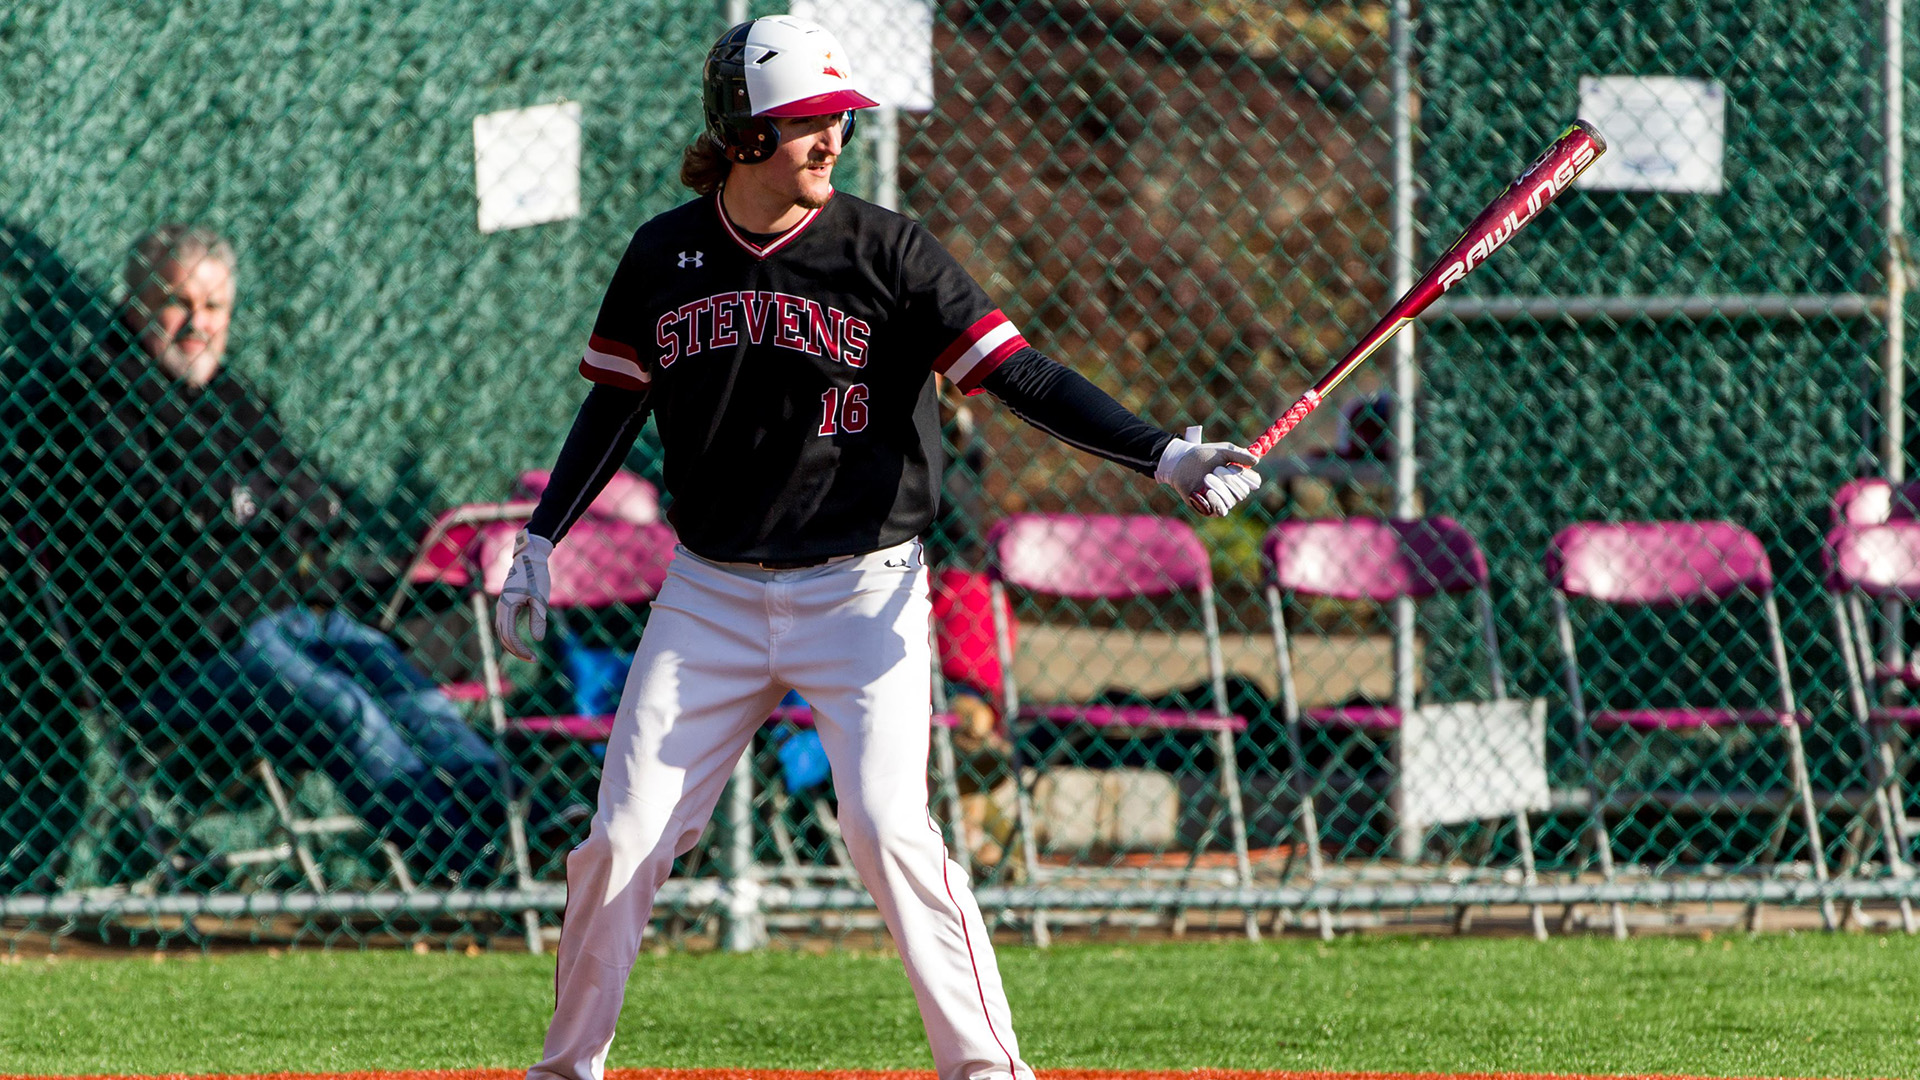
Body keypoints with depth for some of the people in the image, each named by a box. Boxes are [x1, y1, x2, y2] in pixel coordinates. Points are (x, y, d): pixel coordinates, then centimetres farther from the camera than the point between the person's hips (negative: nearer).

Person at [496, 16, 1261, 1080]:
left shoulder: (885, 252, -8)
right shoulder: (665, 255, 1)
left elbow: (1018, 375, -12)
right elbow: (614, 404, 14)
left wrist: (1162, 454, -23)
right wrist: (539, 542, 11)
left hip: (862, 589, -3)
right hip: (712, 593, 3)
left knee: (887, 826, -18)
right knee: (624, 838, 0)